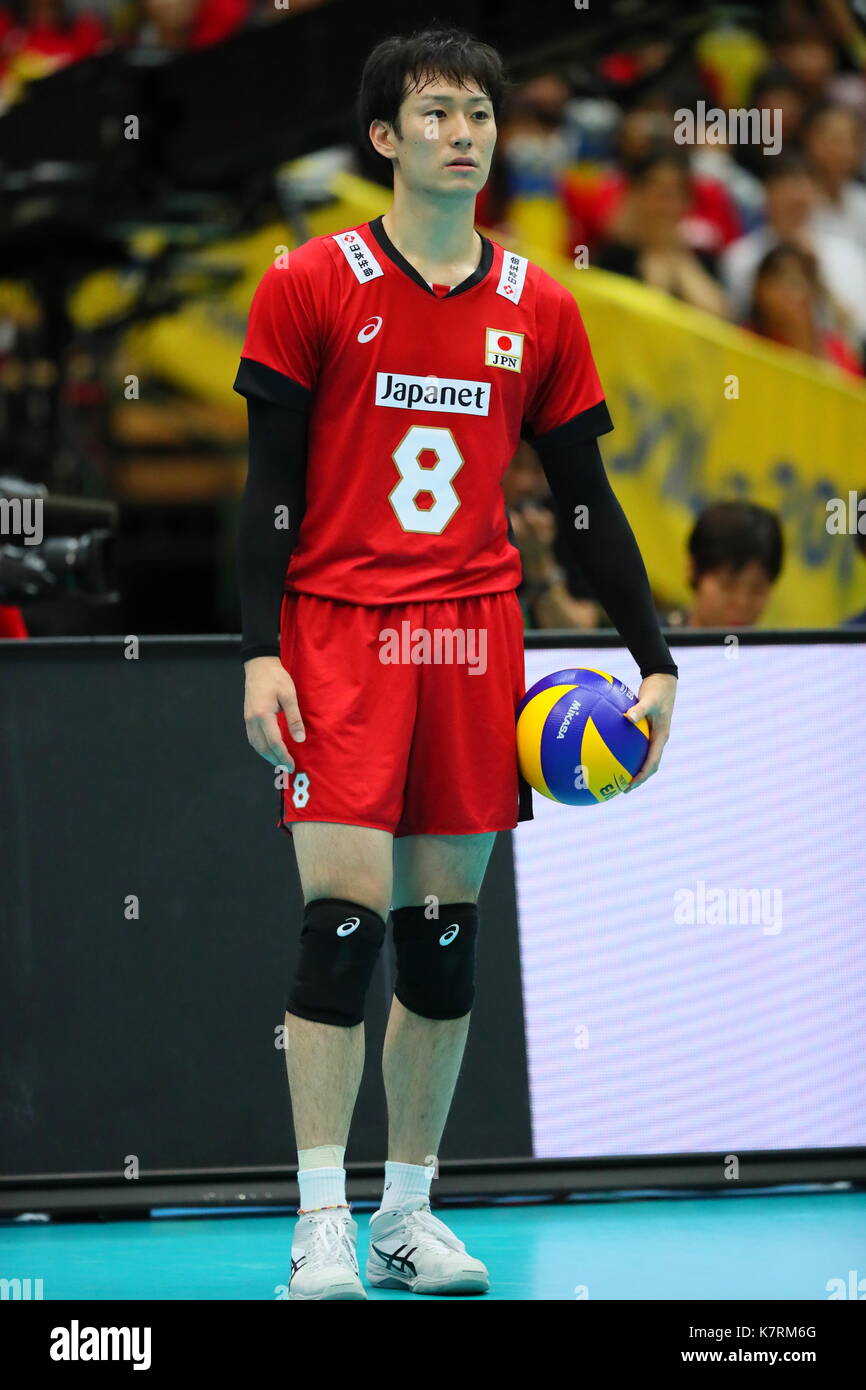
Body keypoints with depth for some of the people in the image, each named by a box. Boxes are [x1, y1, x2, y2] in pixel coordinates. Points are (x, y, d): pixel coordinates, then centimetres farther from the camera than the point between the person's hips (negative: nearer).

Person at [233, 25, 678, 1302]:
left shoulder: (540, 311, 9)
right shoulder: (311, 287, 0)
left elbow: (588, 499, 13)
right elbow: (269, 487, -2)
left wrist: (654, 659, 7)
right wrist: (260, 652, -10)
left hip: (475, 642, 4)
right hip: (337, 633, -3)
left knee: (447, 926, 5)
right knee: (345, 915, -12)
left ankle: (410, 1217, 14)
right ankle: (322, 1225, -8)